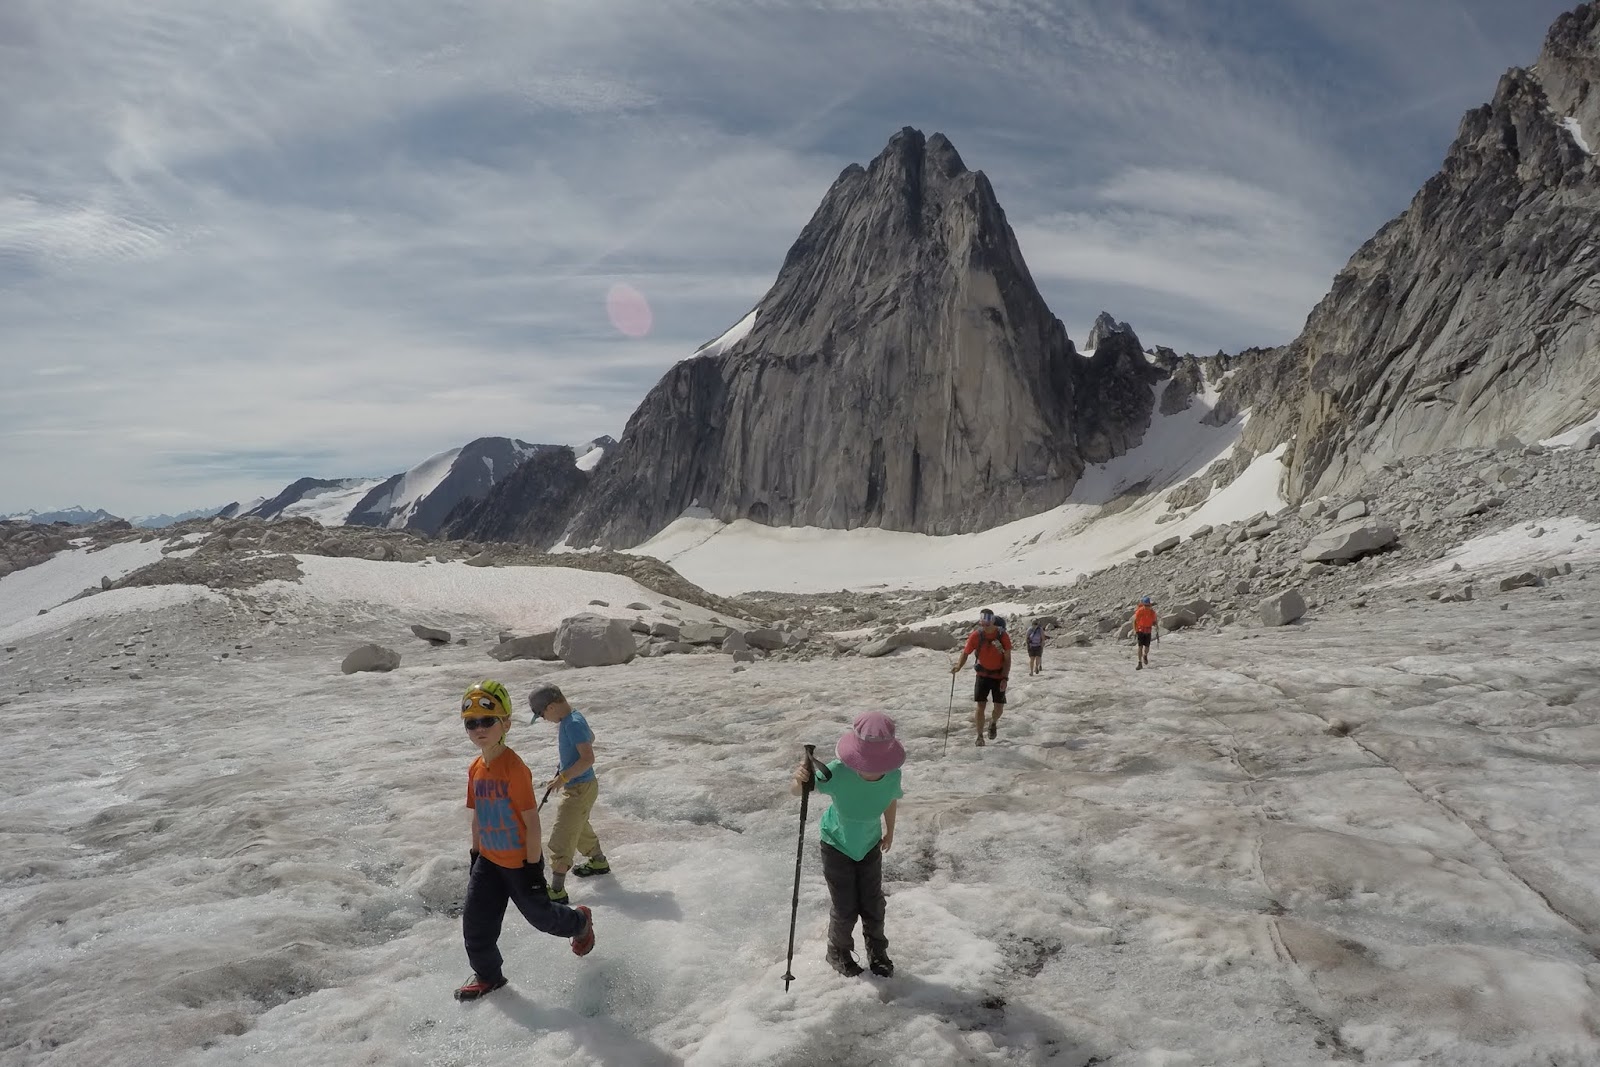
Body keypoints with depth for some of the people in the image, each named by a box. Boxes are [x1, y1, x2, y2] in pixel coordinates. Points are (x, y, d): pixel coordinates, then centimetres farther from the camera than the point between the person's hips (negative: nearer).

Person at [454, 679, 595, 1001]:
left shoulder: (514, 768, -26)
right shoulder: (475, 770, -2)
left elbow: (532, 822, -22)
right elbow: (478, 818, 11)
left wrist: (533, 866, -19)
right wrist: (475, 854, 15)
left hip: (520, 862, -6)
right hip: (489, 861, 6)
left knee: (539, 913, 13)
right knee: (475, 921, 6)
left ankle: (580, 923, 42)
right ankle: (487, 975, 28)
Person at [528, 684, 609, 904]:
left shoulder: (573, 724, -25)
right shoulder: (571, 719, 5)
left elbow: (588, 758, -30)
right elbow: (590, 738, 23)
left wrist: (562, 778, -25)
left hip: (580, 789, -10)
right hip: (577, 787, 10)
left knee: (561, 838, -7)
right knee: (579, 828, 29)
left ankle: (557, 891, -3)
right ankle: (599, 862, 48)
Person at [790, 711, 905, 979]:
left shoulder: (892, 775, -28)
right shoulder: (837, 773, -38)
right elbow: (796, 791, -36)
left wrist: (889, 832, 13)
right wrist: (800, 781, -61)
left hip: (870, 846, 3)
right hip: (838, 846, -3)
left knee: (873, 905, 15)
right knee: (845, 908, 6)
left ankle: (877, 951, 43)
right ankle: (838, 952, 36)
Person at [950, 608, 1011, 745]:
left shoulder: (1003, 635, -16)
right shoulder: (976, 635, -14)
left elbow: (1007, 659, -9)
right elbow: (966, 653, -7)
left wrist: (1005, 678, -14)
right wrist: (959, 666, -26)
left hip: (999, 675, 0)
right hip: (983, 675, 0)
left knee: (999, 707, 4)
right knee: (981, 705, -6)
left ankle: (993, 723, 38)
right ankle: (980, 736, 6)